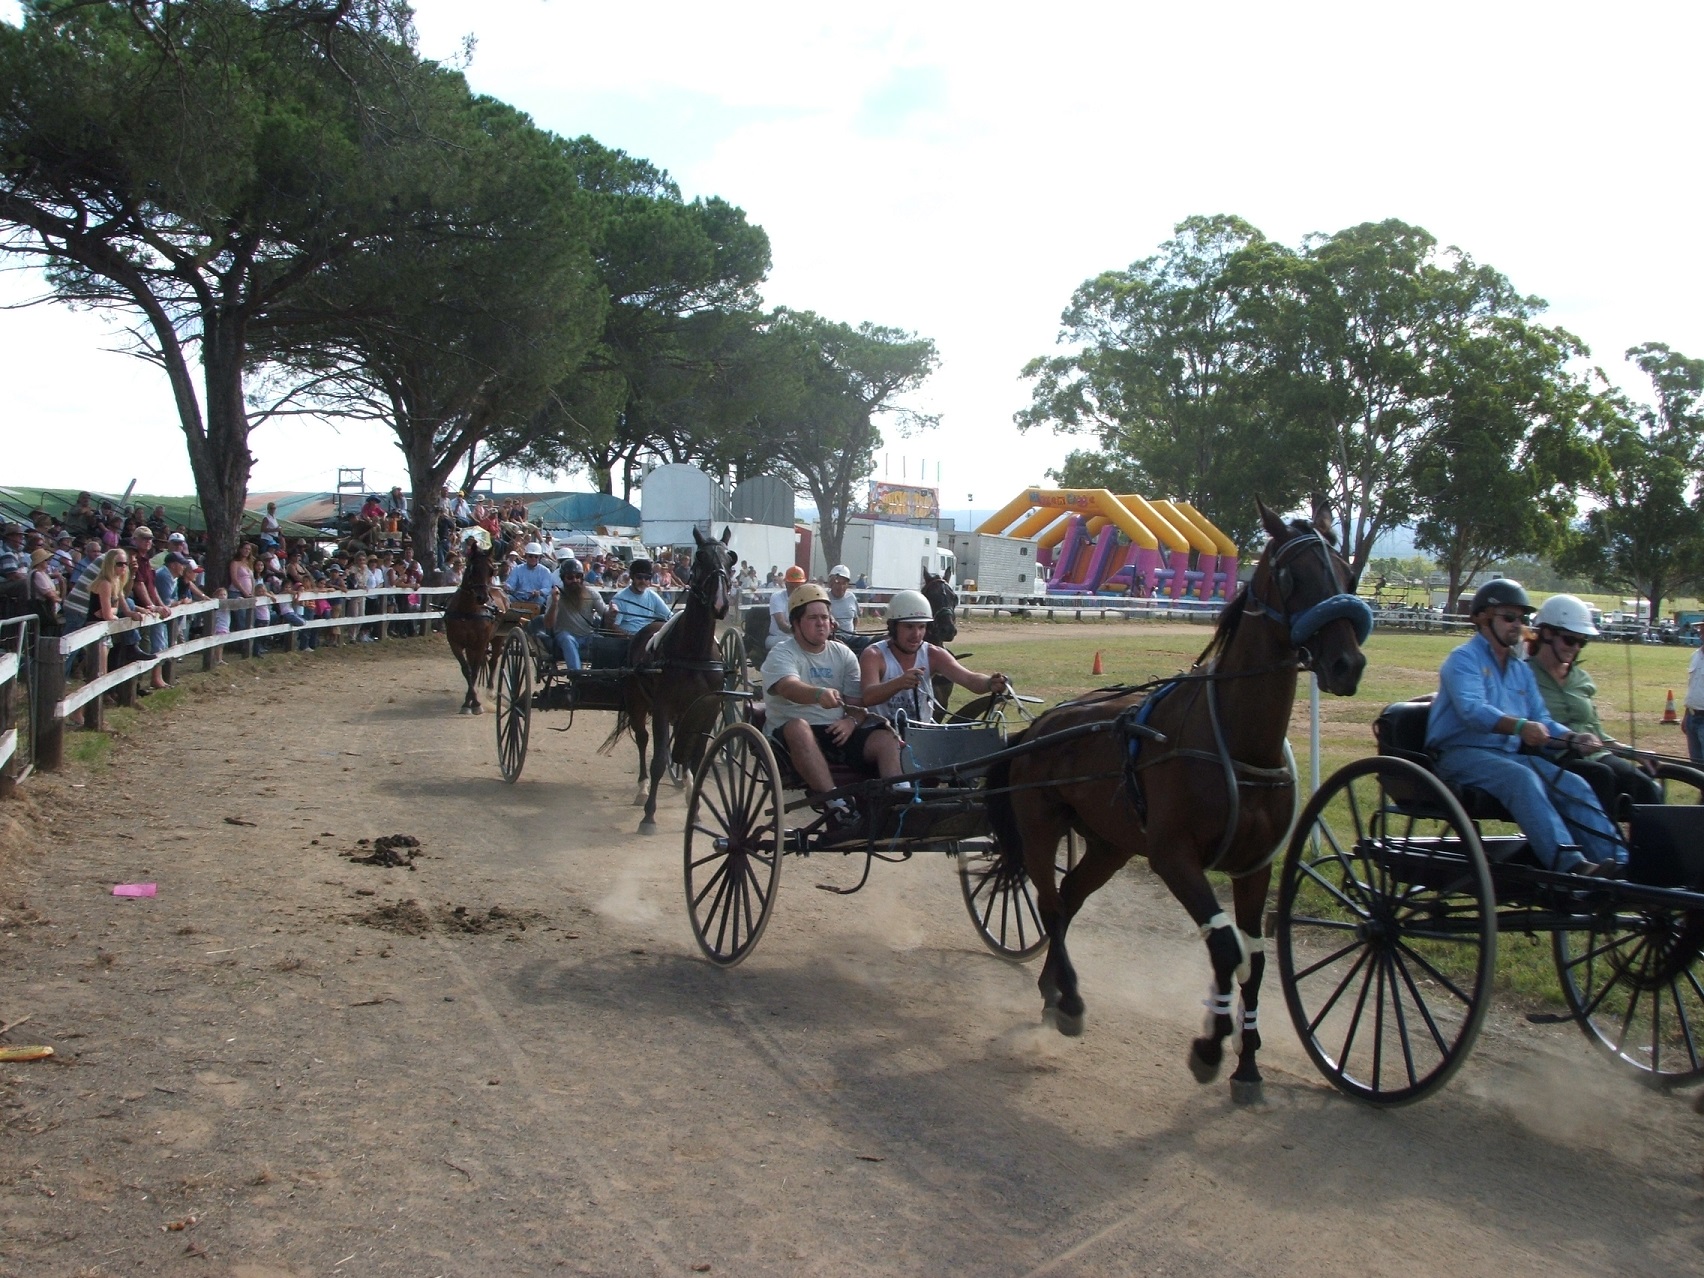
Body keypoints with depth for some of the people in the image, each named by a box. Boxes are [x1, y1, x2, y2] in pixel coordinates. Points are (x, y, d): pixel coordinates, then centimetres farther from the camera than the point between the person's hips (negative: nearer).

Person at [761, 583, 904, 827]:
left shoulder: (843, 654, 11)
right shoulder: (782, 654, -6)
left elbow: (858, 701, 8)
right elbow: (790, 687, -28)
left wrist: (852, 720, -17)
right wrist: (820, 694, -50)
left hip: (838, 734, 5)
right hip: (792, 734, -4)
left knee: (886, 737, -20)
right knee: (798, 727, -39)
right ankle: (835, 805, -43)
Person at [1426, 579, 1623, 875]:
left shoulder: (1521, 670, 21)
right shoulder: (1464, 659, -4)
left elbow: (1540, 719, 16)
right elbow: (1472, 710, -22)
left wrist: (1573, 738, -6)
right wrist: (1519, 726, -39)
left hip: (1509, 753, 8)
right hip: (1463, 753, -7)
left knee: (1573, 784, -16)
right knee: (1522, 778, -34)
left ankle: (1617, 863, -22)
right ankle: (1571, 866, -46)